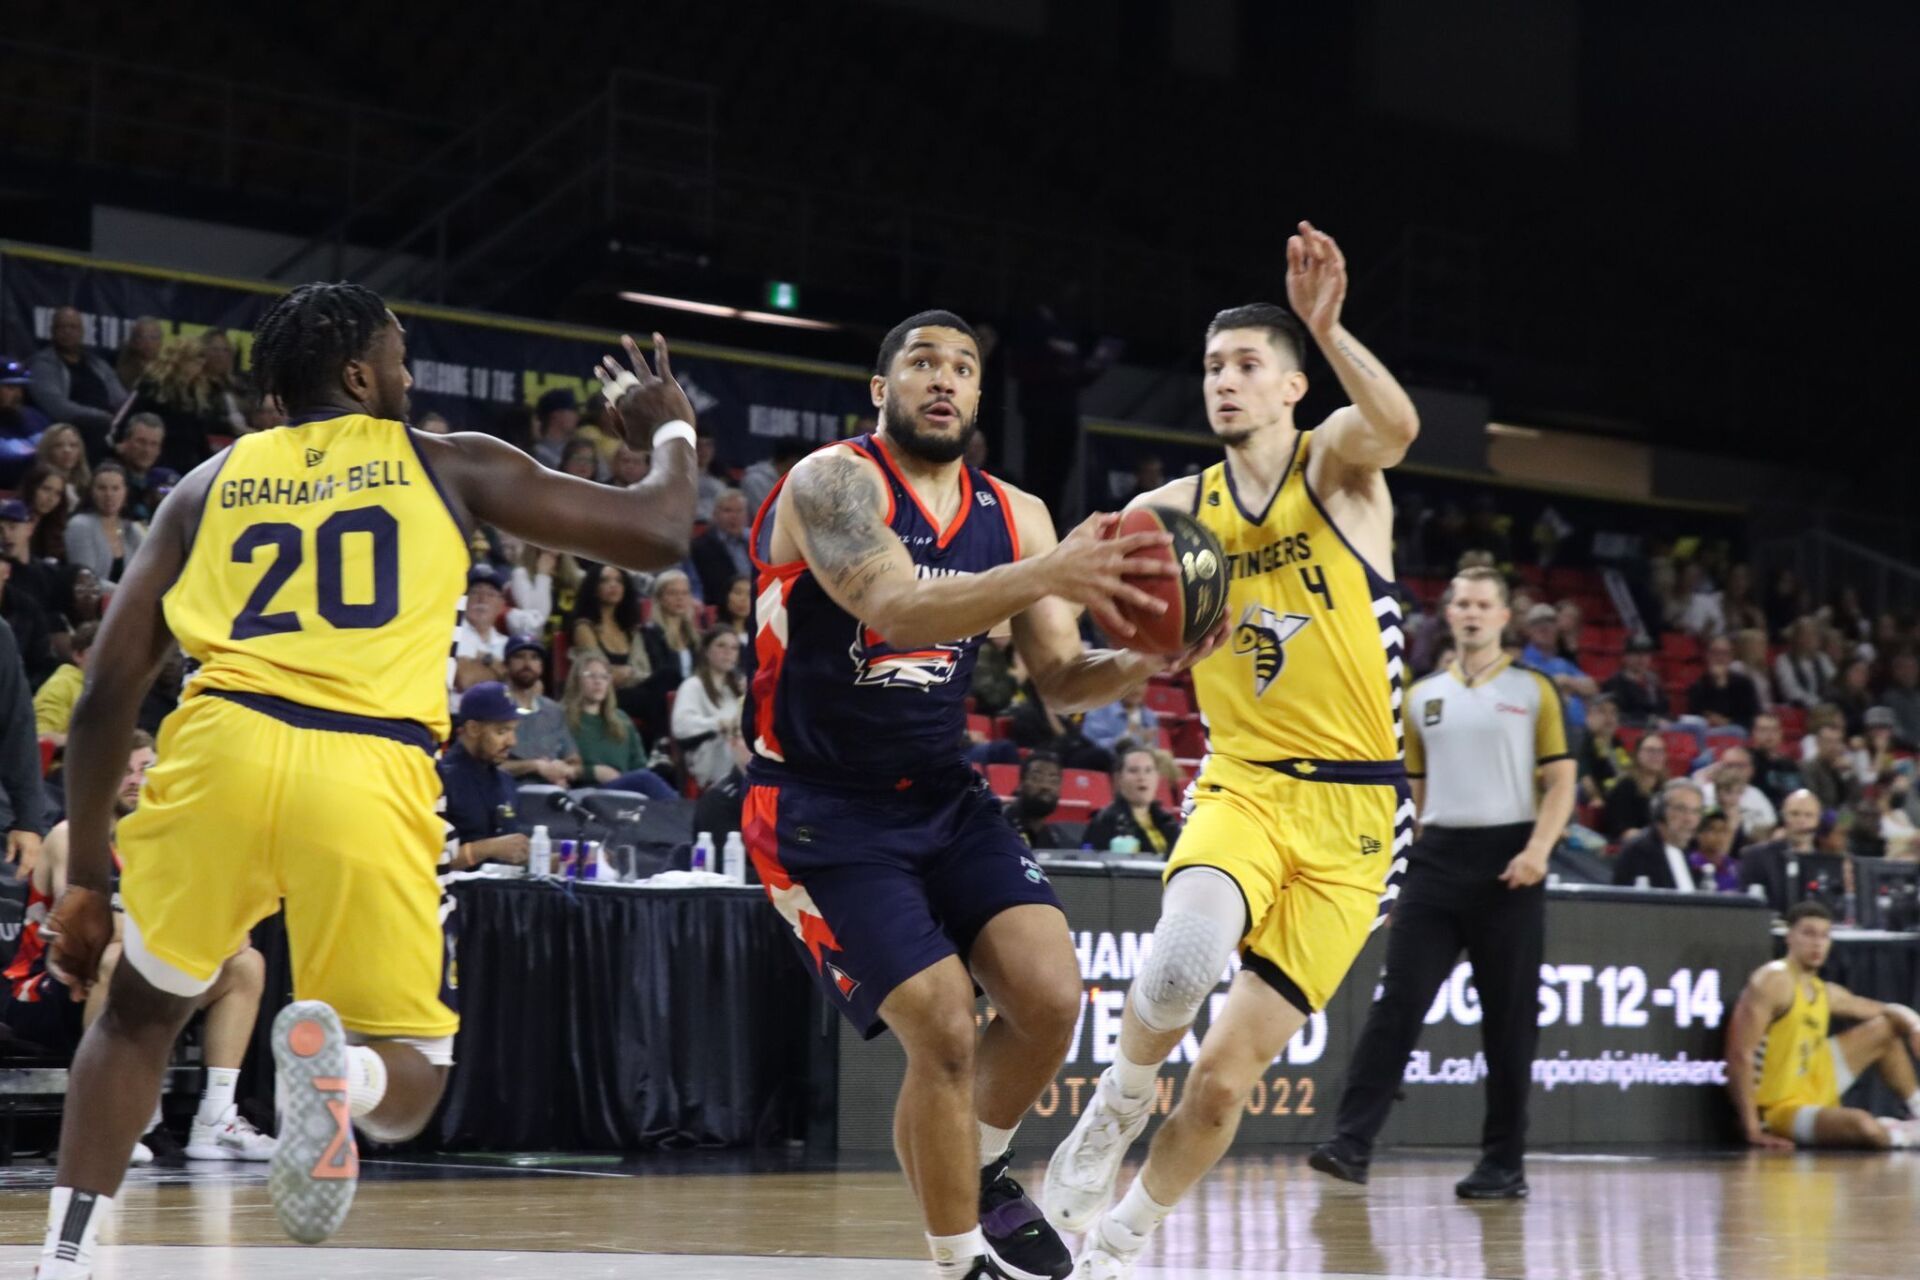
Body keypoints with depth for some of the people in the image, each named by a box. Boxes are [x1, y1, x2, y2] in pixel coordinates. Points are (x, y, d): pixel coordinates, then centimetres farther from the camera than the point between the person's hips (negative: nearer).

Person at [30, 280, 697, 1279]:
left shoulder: (208, 483, 24)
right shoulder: (449, 463, 19)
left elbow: (107, 693, 18)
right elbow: (656, 534, 19)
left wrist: (83, 879, 25)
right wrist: (670, 427, 40)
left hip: (222, 747, 2)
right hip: (369, 777, -2)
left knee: (138, 1015, 27)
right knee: (407, 1087, 14)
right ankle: (337, 1069, -22)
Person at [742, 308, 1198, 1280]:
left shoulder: (1013, 516, 4)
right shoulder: (832, 482, -15)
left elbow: (1061, 679, 6)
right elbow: (897, 609, -33)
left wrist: (1139, 661, -17)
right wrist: (1046, 574, -46)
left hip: (945, 797, 6)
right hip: (822, 811, -6)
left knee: (1050, 997, -10)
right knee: (944, 1029, -16)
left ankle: (980, 1173, 20)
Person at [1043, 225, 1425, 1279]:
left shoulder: (1336, 463, -3)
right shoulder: (1180, 509, 7)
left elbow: (1396, 427, -26)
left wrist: (1327, 328, -43)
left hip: (1352, 814, -2)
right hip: (1243, 790, 2)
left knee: (1228, 1072, -2)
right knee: (1181, 964, -32)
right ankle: (1116, 1109, -2)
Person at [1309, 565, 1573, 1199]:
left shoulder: (1534, 690, 5)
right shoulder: (1422, 696, 14)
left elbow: (1560, 782, 1)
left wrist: (1538, 849, -15)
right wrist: (1397, 871, 12)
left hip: (1507, 862, -3)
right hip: (1437, 856, 3)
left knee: (1508, 1019, 1)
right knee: (1397, 1002, -6)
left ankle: (1504, 1164, 7)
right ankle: (1353, 1140, -11)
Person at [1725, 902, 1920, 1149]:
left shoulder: (1826, 994, 7)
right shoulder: (1774, 981, -18)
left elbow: (1890, 1011, 18)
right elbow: (1741, 1055, -25)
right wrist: (1753, 1129, -29)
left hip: (1817, 1087, 9)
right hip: (1782, 1108, -9)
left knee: (1886, 1027, 14)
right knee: (1863, 1126, -32)